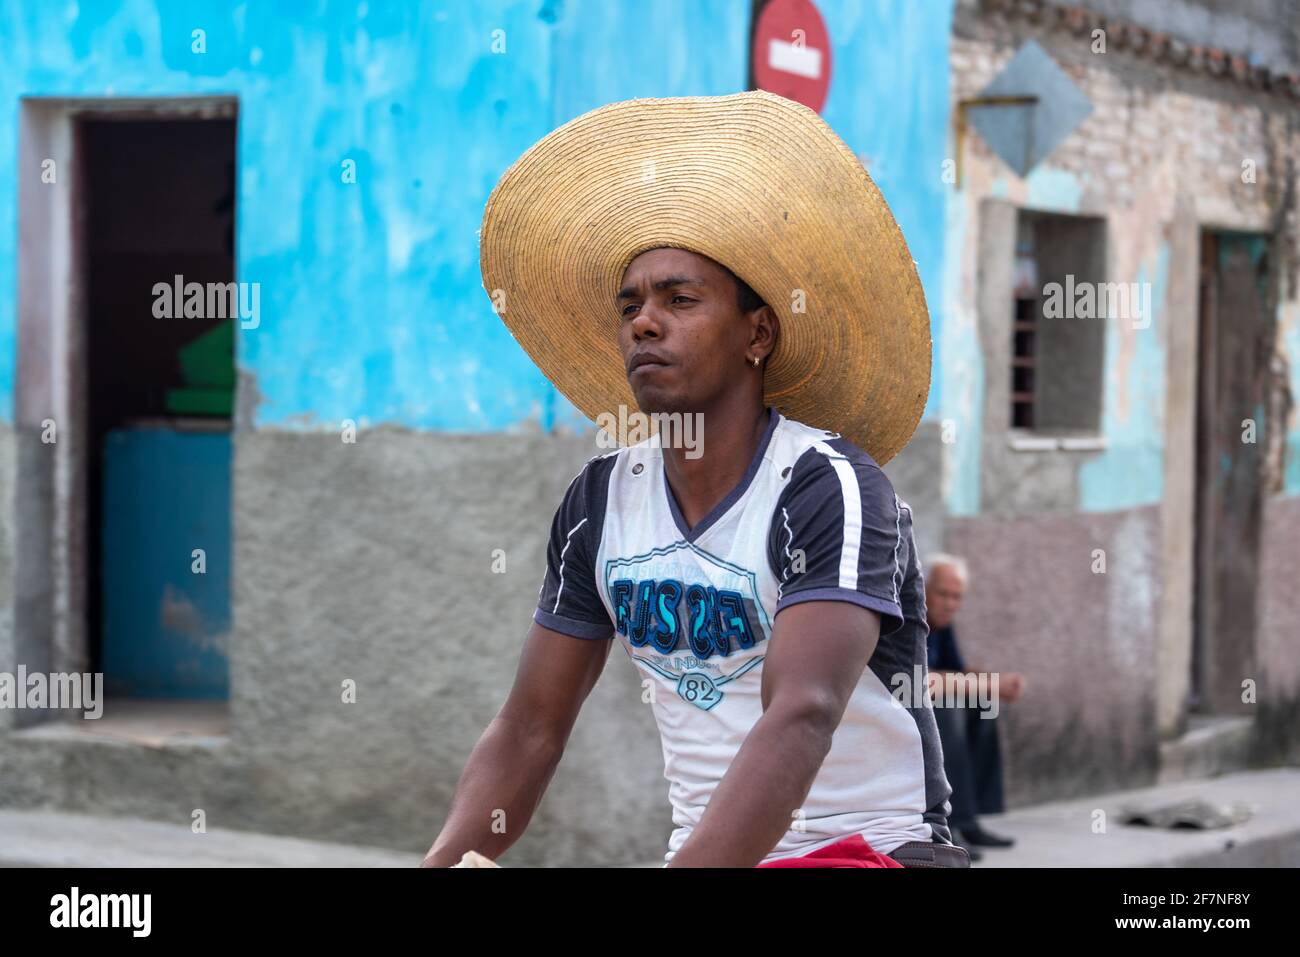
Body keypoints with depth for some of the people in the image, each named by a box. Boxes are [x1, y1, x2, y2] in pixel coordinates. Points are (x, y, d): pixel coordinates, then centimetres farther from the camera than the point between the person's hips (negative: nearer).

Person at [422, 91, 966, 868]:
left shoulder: (829, 489, -14)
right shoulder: (602, 502, 6)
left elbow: (800, 722, -27)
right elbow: (529, 731, 9)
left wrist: (694, 864, -40)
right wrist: (444, 862, -10)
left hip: (864, 847, -5)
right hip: (701, 850, 5)